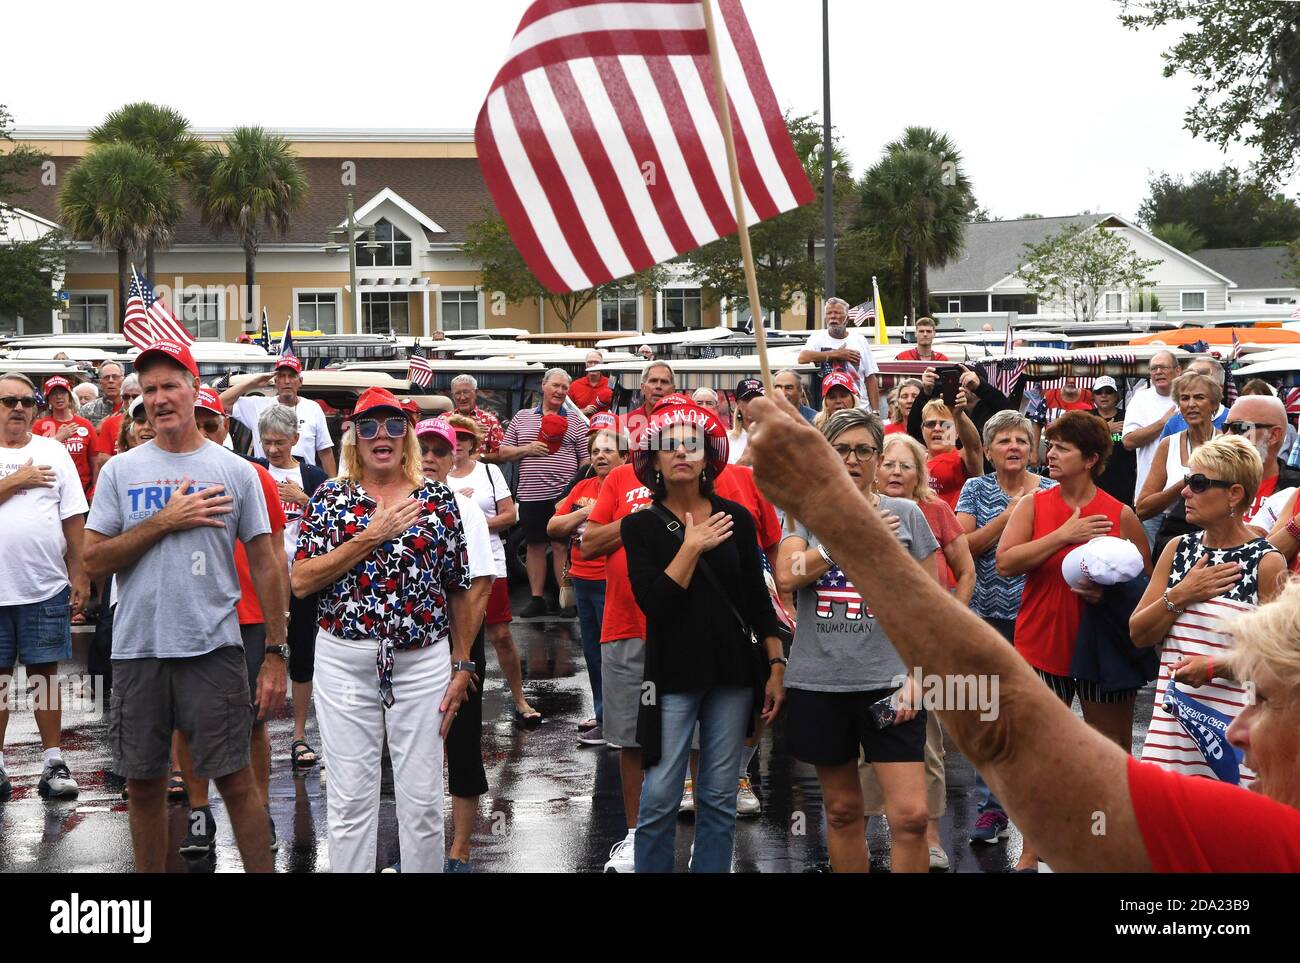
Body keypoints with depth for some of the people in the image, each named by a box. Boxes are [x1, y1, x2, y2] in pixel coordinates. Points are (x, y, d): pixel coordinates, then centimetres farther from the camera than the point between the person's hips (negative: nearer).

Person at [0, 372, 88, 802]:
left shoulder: (54, 452, 6)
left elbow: (74, 519, 6)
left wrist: (79, 574, 2)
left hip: (46, 587, 1)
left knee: (45, 670, 6)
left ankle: (53, 762, 12)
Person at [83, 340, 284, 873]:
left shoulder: (234, 470, 2)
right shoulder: (120, 470, 5)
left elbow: (265, 565, 3)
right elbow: (93, 560, -1)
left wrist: (275, 655, -1)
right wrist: (164, 521, -12)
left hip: (214, 648, -2)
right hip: (136, 649, 2)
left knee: (235, 779, -1)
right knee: (144, 784, 11)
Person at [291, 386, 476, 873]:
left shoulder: (437, 498, 4)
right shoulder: (331, 497, 2)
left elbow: (459, 590, 7)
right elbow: (300, 581, -8)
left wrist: (462, 667, 3)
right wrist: (370, 537, -13)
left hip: (422, 663, 0)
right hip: (345, 662, 0)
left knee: (422, 800, 5)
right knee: (349, 800, 5)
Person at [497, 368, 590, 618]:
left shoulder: (575, 422, 8)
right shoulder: (522, 417, 12)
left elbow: (585, 459, 5)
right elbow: (503, 453, 11)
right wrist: (527, 449, -6)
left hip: (563, 494, -2)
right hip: (531, 494, 2)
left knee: (562, 545, -3)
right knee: (535, 545, 7)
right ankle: (537, 600, 14)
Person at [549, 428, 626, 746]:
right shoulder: (583, 488, 11)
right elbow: (553, 528, 8)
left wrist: (593, 514, -17)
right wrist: (583, 512, -7)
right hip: (583, 580, 8)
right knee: (592, 651, 17)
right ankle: (602, 713, 30)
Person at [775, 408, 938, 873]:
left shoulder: (906, 514, 5)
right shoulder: (805, 512, 7)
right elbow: (787, 576, -12)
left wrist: (918, 672, -7)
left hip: (888, 681, -1)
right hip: (818, 682, 1)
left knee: (910, 815, -9)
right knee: (842, 810, 12)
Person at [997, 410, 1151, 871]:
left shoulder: (1120, 515, -3)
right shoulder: (1033, 505, 0)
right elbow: (1005, 561, -13)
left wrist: (1109, 591, -15)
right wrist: (1063, 534, -19)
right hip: (1042, 646, 1)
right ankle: (1029, 855, 20)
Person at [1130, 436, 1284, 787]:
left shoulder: (1266, 563, -6)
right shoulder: (1178, 549, 10)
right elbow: (1138, 634, 9)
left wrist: (1215, 666, -19)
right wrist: (1179, 596, -6)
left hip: (1235, 727, -5)